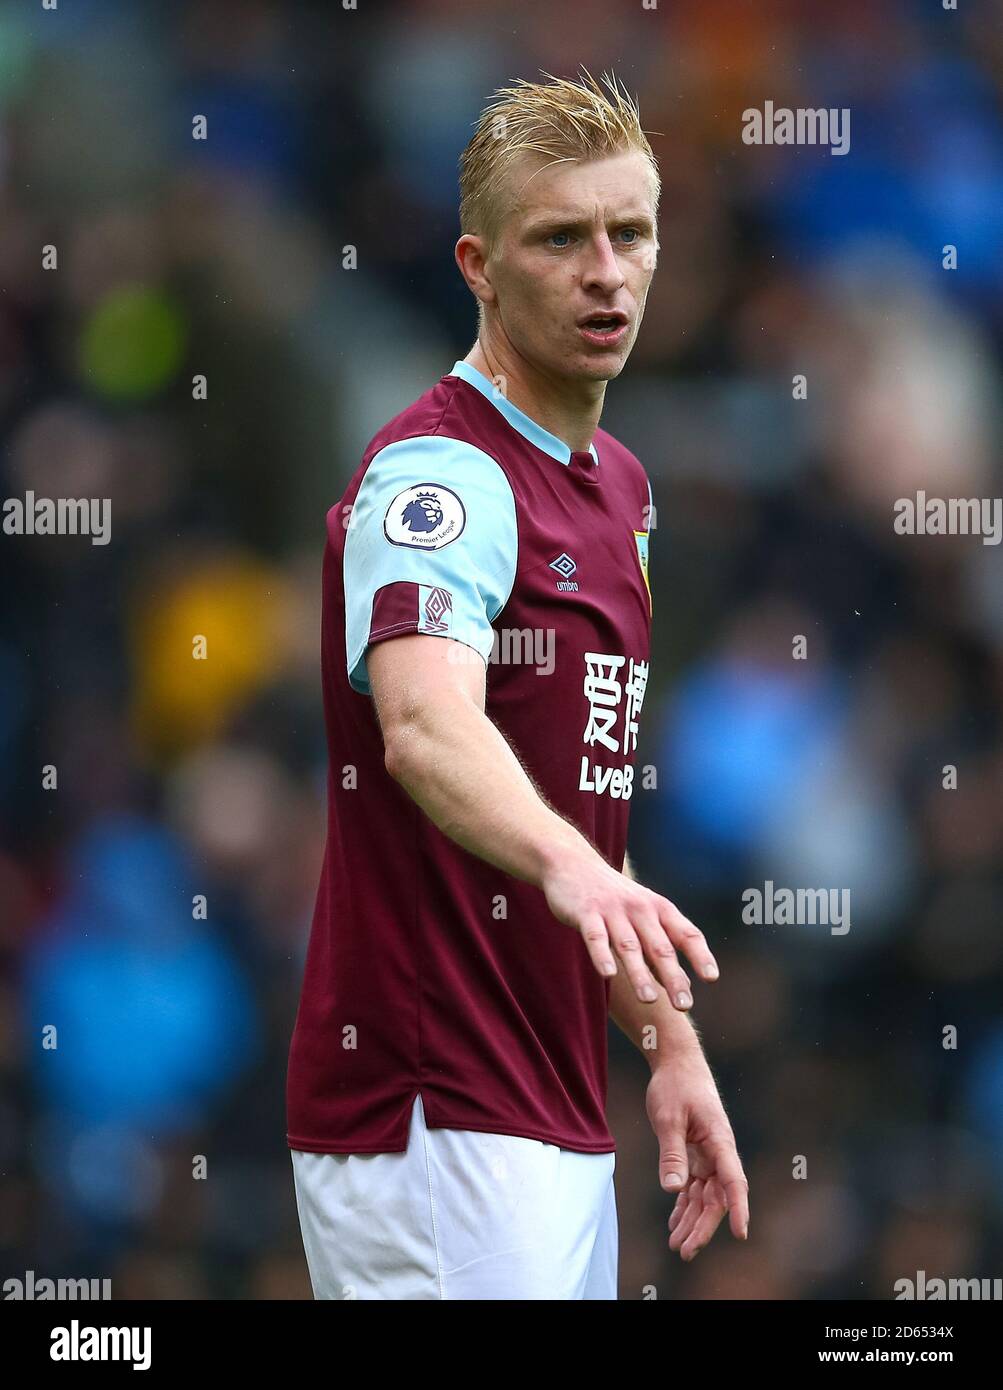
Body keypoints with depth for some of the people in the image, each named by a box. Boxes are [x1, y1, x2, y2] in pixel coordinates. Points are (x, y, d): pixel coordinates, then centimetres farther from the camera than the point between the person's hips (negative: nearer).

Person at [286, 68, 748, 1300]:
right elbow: (422, 727, -35)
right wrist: (570, 868, -54)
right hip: (431, 1130, -9)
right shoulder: (441, 473, -15)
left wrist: (669, 1039, 20)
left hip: (554, 1118, 9)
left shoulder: (617, 485, 16)